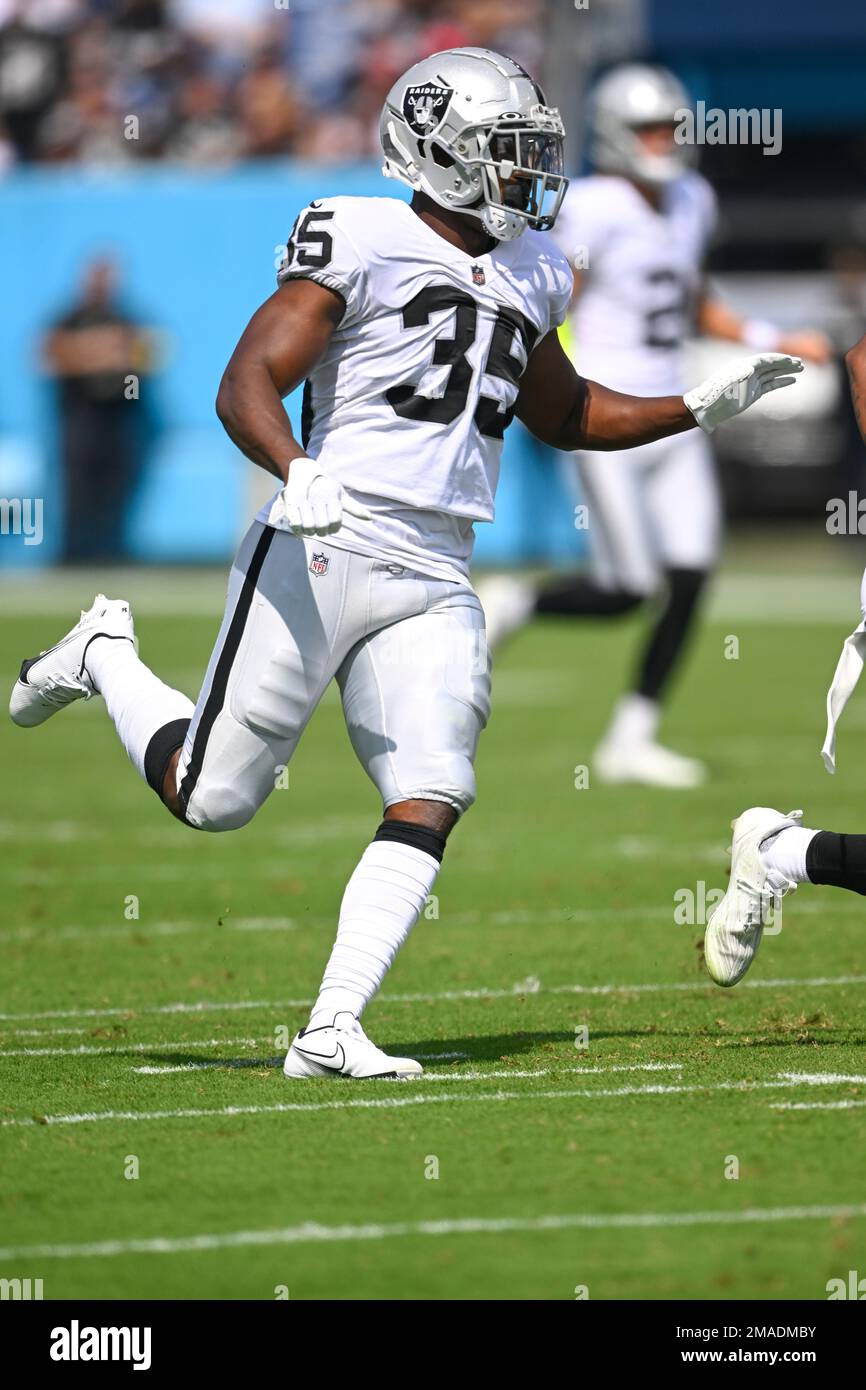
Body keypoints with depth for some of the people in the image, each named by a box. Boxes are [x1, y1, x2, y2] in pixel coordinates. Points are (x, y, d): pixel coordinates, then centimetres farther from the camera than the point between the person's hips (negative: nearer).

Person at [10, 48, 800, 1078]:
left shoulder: (528, 275, 17)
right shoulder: (362, 243, -7)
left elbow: (563, 415, 33)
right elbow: (246, 386, -15)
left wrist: (698, 409, 24)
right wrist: (296, 471, -34)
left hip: (436, 580, 6)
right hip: (322, 551, -6)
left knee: (430, 802, -10)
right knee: (210, 796, 0)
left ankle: (329, 1032, -8)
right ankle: (102, 656, 29)